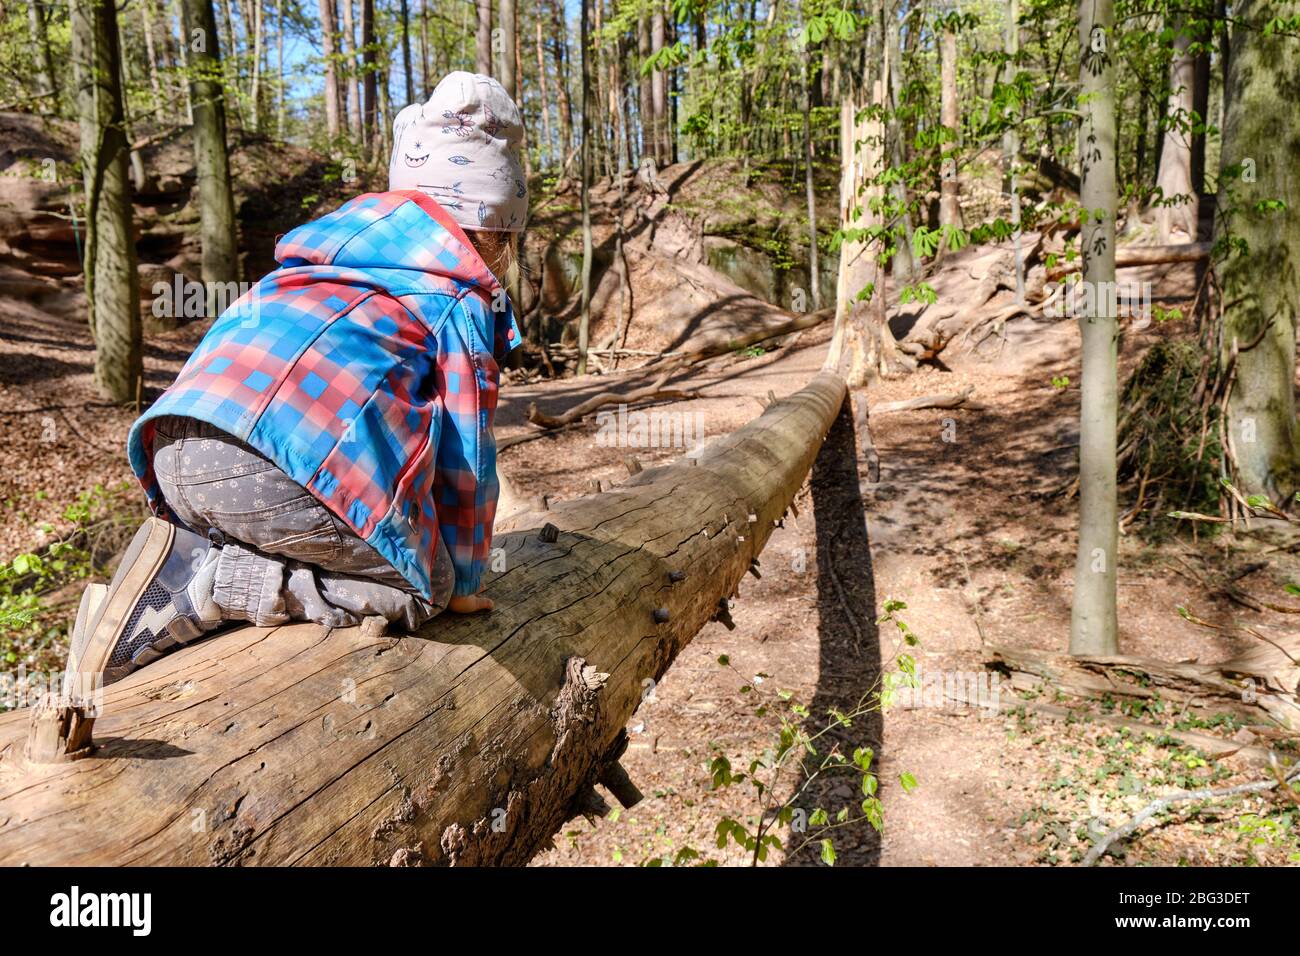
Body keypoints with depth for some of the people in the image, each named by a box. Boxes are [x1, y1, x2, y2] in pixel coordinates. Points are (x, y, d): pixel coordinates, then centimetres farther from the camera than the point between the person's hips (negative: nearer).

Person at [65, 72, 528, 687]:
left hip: (174, 448, 8)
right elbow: (465, 459, 11)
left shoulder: (343, 232, 32)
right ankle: (205, 586, -7)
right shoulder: (464, 295, 11)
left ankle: (185, 548, 4)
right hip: (302, 464, -8)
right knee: (421, 585, 8)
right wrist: (461, 583, 25)